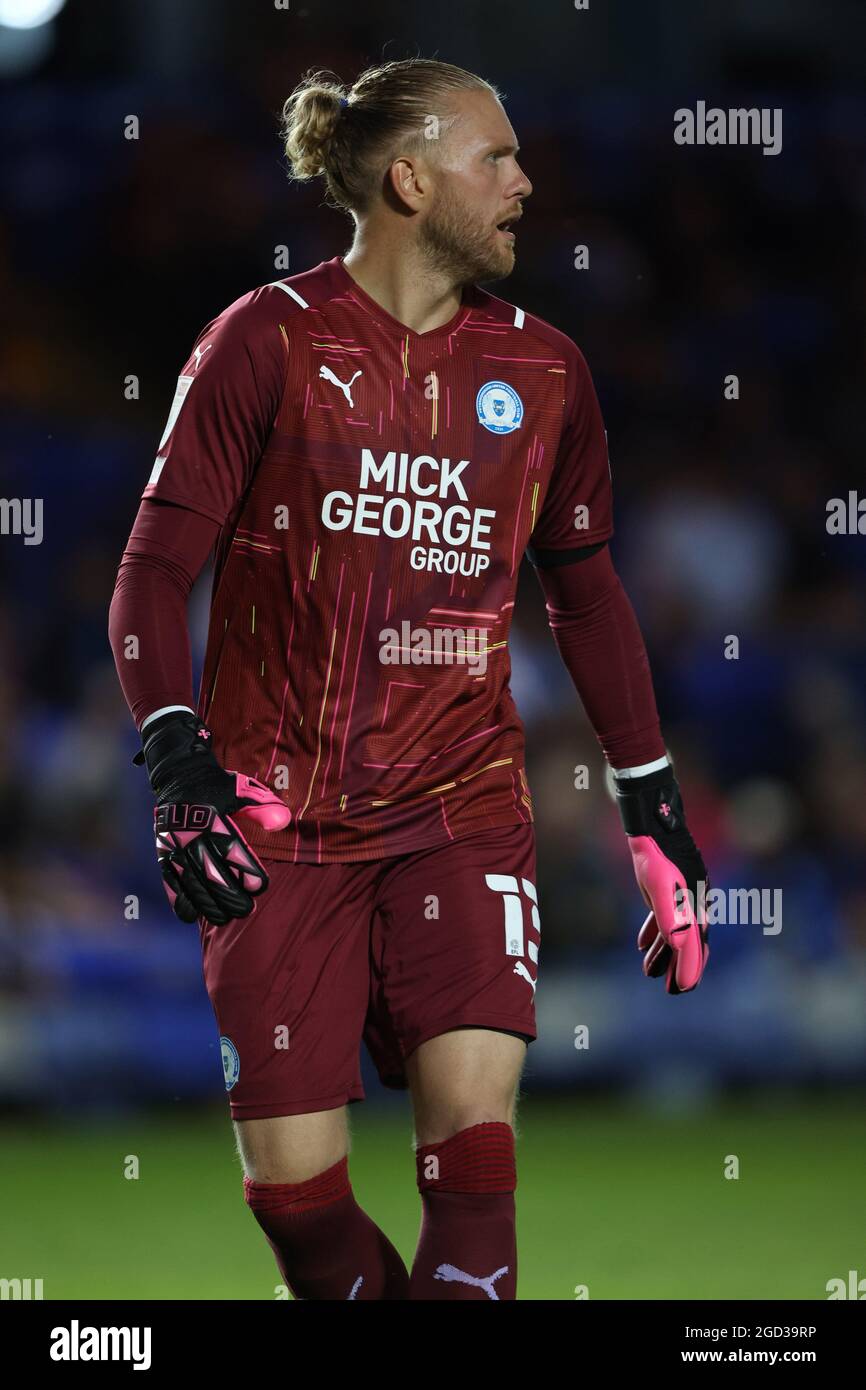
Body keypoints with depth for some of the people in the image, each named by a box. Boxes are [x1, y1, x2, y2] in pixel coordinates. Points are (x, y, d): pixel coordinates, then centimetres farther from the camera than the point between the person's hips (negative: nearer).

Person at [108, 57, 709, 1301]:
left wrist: (652, 804, 17)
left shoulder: (541, 369, 8)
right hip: (279, 816, -2)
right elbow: (156, 569, -3)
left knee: (474, 1160, -16)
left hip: (462, 811, 2)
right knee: (294, 1187, -4)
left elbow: (586, 591, 19)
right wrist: (177, 759, -17)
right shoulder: (269, 341, -3)